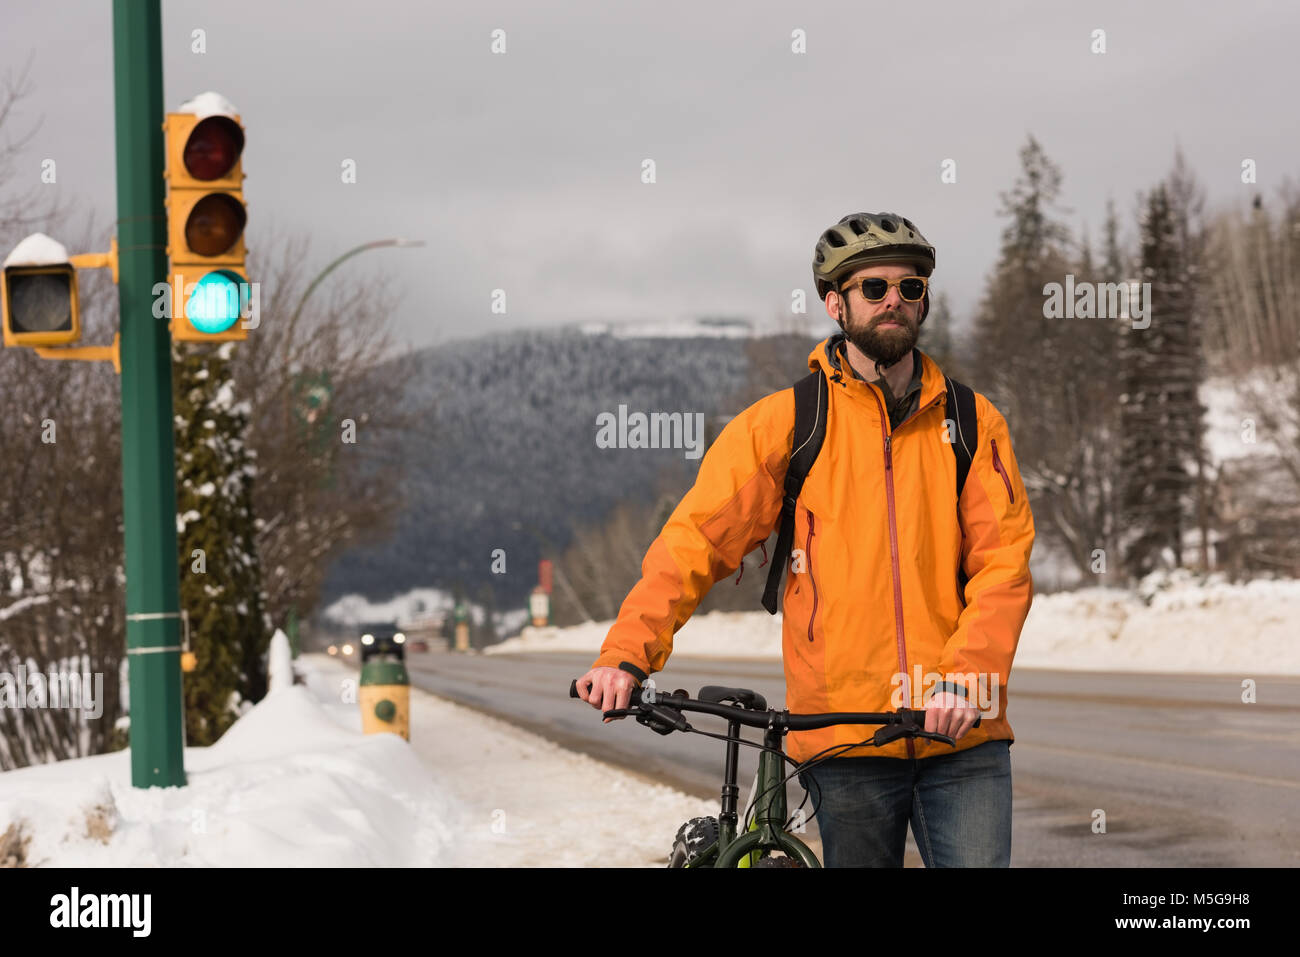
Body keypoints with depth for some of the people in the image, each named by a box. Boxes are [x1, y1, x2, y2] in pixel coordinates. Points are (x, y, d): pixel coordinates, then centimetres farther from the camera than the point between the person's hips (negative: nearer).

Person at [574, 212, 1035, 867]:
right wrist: (628, 654, -15)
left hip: (961, 734, 1)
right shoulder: (783, 422, 4)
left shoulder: (972, 422, 9)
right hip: (845, 736, -1)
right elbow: (696, 538, -2)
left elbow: (1003, 565, 1)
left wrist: (962, 677, -15)